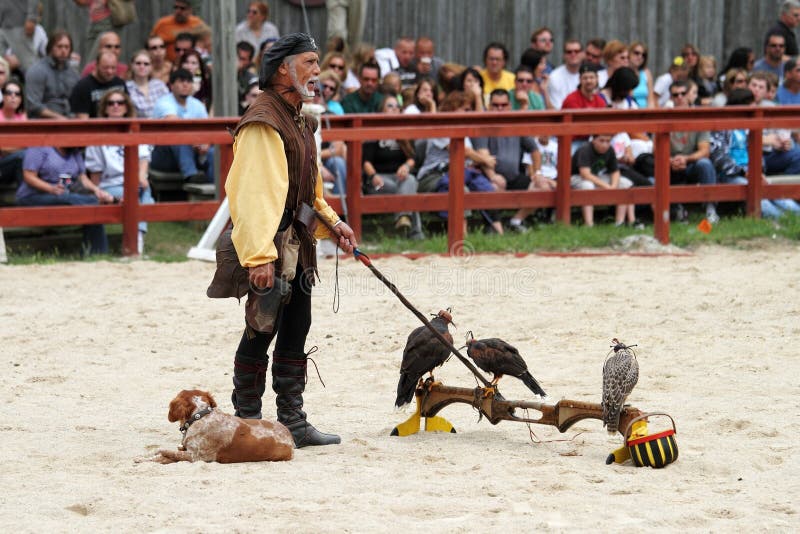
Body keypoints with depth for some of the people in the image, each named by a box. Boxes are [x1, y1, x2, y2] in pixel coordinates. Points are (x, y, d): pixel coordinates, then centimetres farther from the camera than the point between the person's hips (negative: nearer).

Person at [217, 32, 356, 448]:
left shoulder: (299, 120, 16)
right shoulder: (263, 122, -17)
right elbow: (255, 193, -24)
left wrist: (331, 223, 19)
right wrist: (260, 257, -30)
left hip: (298, 243, 10)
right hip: (269, 245, -10)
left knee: (295, 333, 12)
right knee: (261, 332, -3)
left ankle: (292, 422, 18)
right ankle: (247, 423, 6)